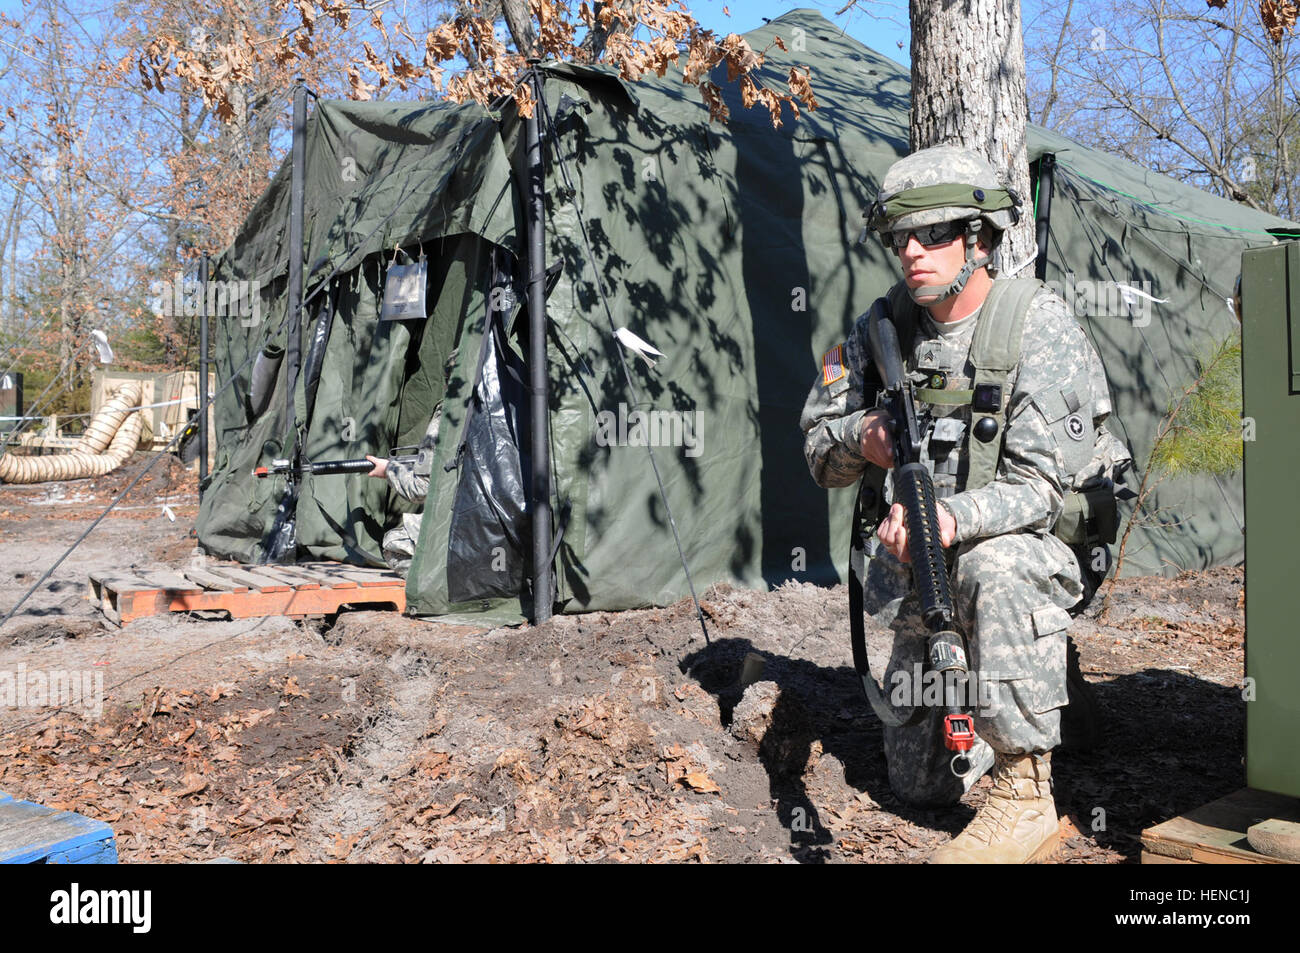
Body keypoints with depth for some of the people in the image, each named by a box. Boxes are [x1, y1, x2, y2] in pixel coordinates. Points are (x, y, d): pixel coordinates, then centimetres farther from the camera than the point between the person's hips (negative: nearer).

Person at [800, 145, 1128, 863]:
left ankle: (1024, 800, -27)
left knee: (997, 568, -42)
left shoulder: (1041, 329, -18)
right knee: (921, 783, 8)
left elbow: (1040, 486, -25)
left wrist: (954, 519, -44)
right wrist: (861, 436, -21)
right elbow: (819, 451, 2)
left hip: (1031, 546, -4)